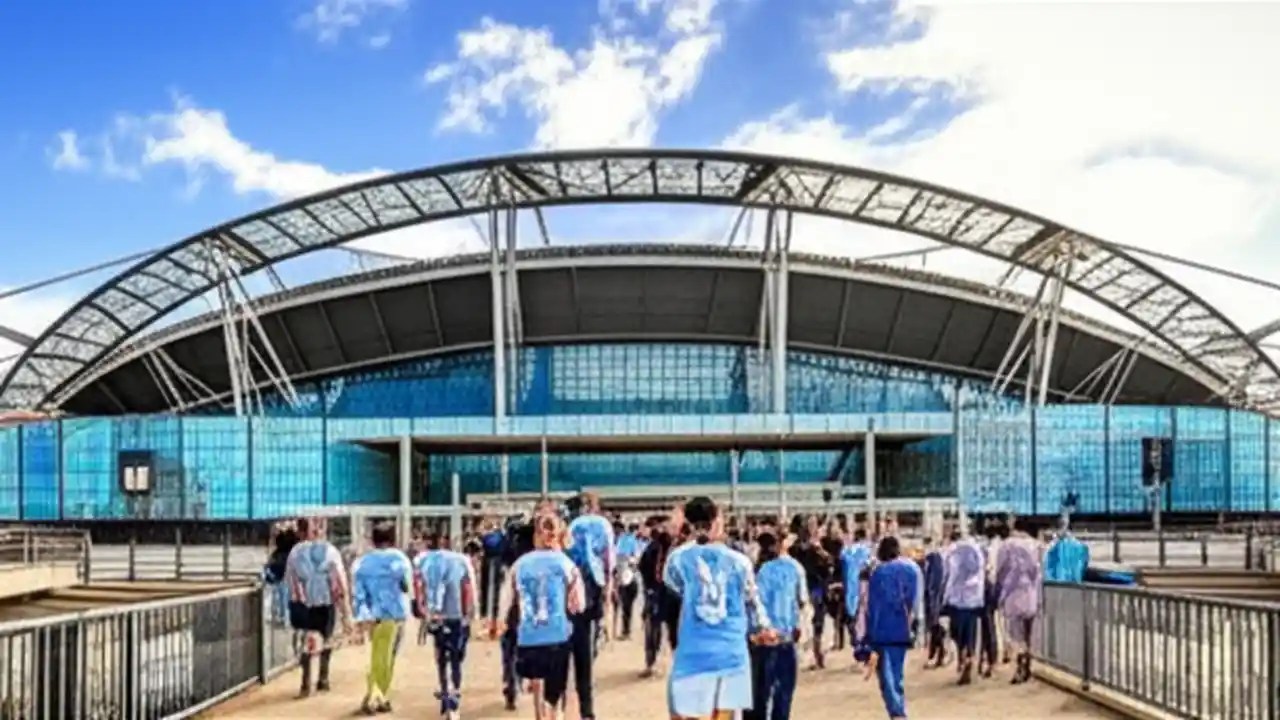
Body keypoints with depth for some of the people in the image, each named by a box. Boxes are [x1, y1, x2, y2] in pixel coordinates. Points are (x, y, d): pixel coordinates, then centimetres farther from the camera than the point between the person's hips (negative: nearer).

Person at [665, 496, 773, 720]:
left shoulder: (678, 558, -2)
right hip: (731, 652, 2)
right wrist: (764, 628, 38)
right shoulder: (739, 561, 3)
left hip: (693, 653, -2)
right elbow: (752, 601, 18)